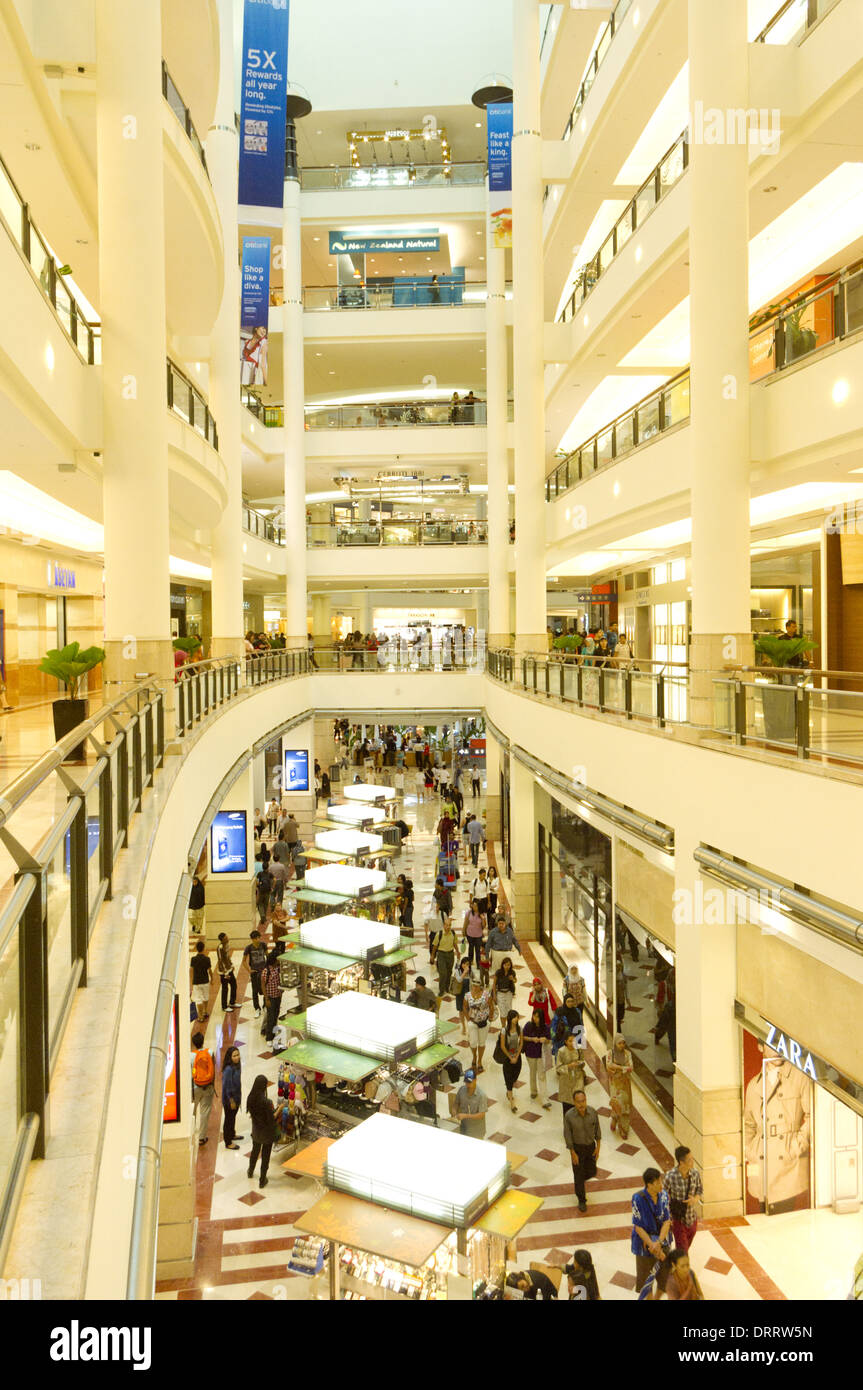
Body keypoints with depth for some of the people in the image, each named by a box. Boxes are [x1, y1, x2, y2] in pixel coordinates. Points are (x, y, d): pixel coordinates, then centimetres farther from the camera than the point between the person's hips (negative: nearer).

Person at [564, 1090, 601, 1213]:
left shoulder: (592, 1112, -19)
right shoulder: (569, 1116, -27)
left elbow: (597, 1129, -3)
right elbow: (567, 1135, -15)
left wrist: (598, 1147, -1)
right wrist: (572, 1153, -12)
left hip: (591, 1146, 3)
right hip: (577, 1148, -3)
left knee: (591, 1172, 16)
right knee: (579, 1175, 9)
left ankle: (581, 1178, 50)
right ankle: (581, 1200, 31)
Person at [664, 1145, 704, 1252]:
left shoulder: (695, 1173, -13)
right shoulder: (670, 1176, -25)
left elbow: (700, 1190, 5)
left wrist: (695, 1199, -16)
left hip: (692, 1219, 4)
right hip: (678, 1219, -4)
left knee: (685, 1249, 22)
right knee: (682, 1252, -2)